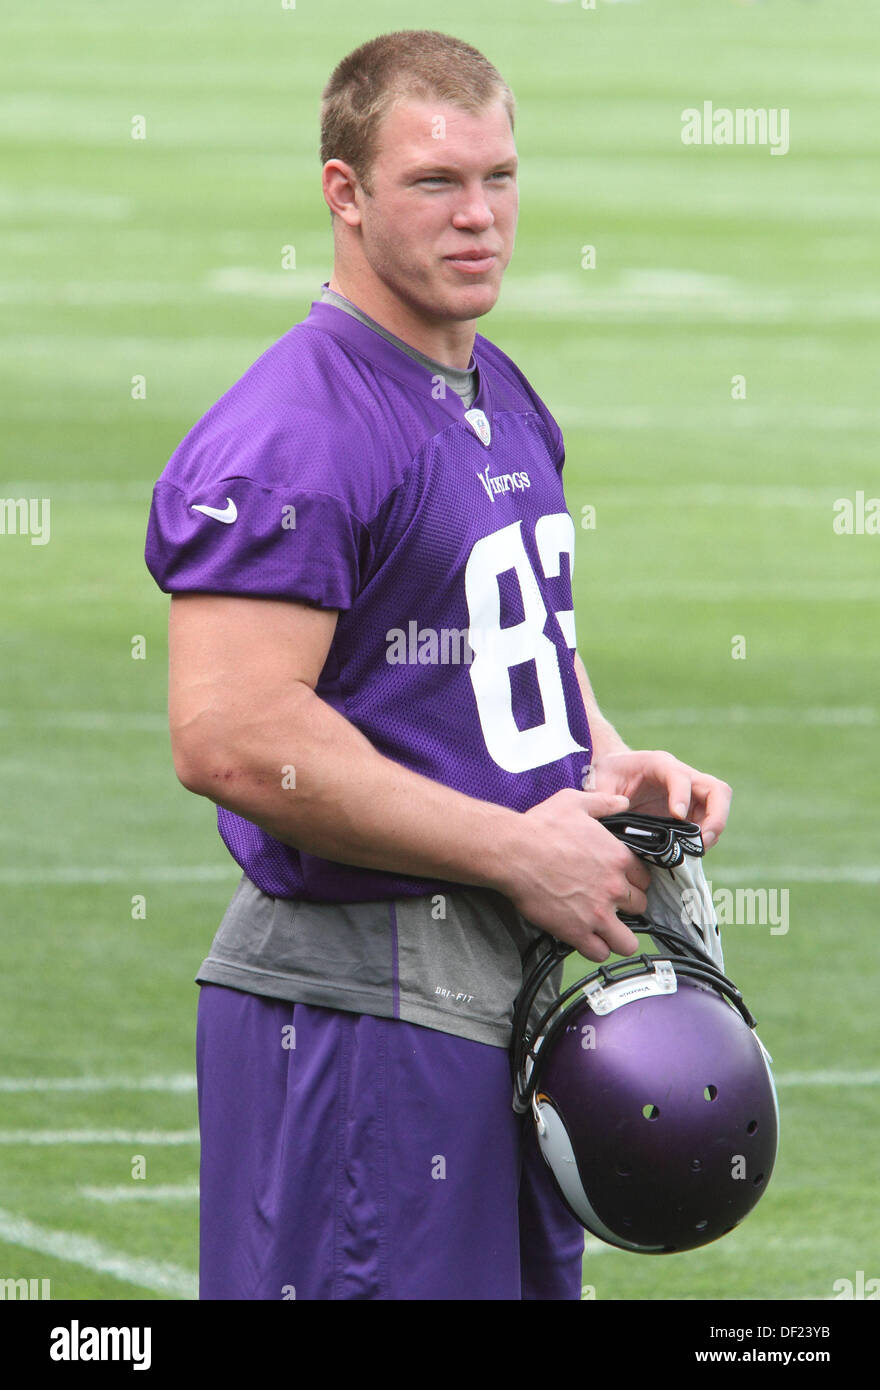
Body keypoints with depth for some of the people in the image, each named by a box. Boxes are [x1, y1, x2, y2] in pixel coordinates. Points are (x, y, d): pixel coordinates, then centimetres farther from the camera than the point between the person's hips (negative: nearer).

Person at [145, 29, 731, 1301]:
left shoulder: (505, 403, 15)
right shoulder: (292, 434, -16)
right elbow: (231, 740, -25)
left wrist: (604, 767, 8)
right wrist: (520, 851, -19)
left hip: (519, 985, 9)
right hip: (360, 996, -9)